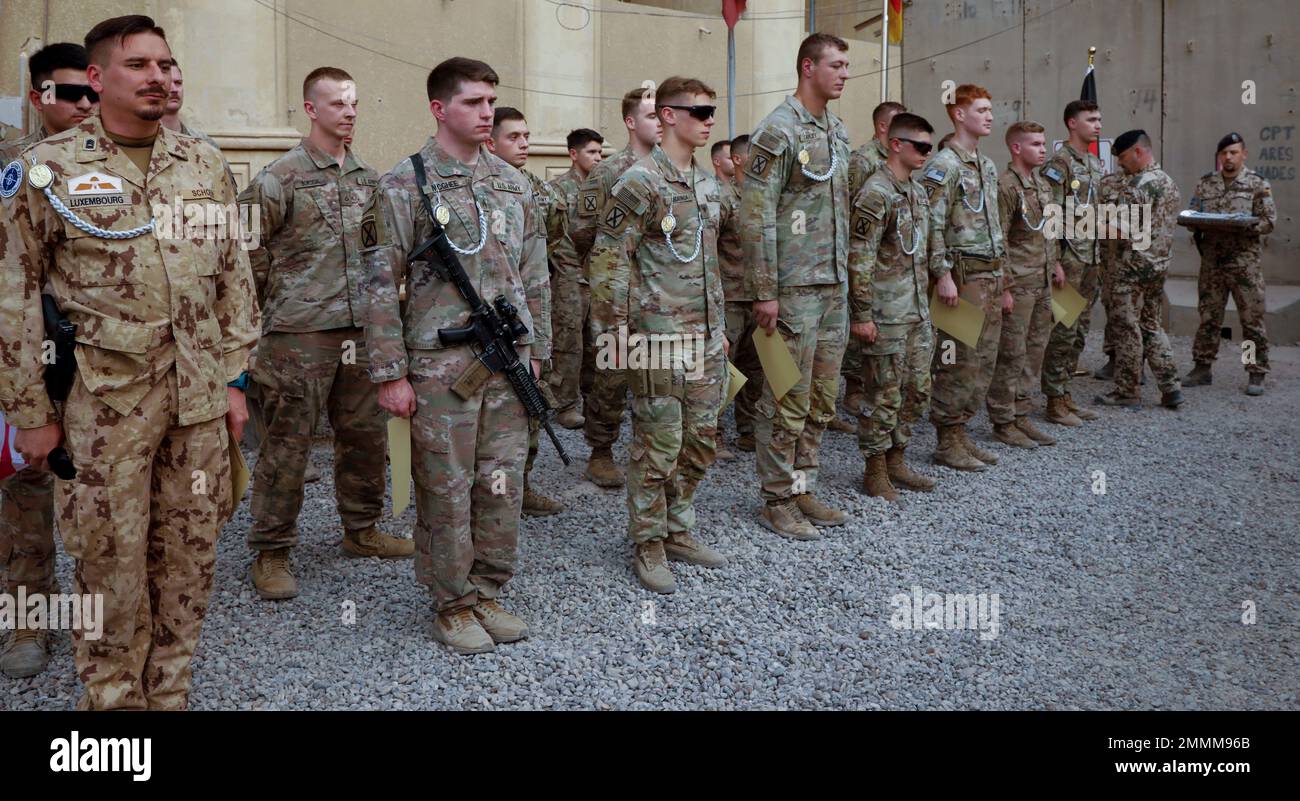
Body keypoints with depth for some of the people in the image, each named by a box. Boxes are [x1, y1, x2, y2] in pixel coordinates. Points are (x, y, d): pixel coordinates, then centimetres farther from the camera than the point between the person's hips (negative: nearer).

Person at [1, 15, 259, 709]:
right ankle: (114, 702, 22)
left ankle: (169, 695, 28)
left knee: (188, 561, 11)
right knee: (110, 569, 5)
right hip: (103, 402, -4)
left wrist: (234, 378, 9)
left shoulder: (203, 165, 9)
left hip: (199, 398, 4)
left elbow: (233, 276, 13)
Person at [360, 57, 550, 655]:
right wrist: (390, 374, -10)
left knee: (502, 486, 10)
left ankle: (487, 594, 25)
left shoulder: (514, 184, 12)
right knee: (446, 491, 3)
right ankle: (452, 606, 18)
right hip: (441, 364, -5)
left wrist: (535, 350, 13)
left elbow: (534, 275, 17)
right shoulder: (404, 185, -5)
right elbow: (380, 285, -7)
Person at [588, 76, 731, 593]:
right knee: (657, 447, 0)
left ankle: (679, 531, 28)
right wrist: (615, 332, -17)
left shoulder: (707, 183, 14)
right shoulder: (640, 182, -11)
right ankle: (649, 547, 12)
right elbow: (609, 261, -14)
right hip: (659, 339, -8)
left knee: (700, 443, 13)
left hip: (706, 339, 8)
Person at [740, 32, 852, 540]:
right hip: (794, 288, -8)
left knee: (822, 399, 13)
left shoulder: (838, 132, 15)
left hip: (834, 288, 8)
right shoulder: (778, 131, -11)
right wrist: (764, 292, -17)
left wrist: (846, 276, 18)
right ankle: (777, 501, 11)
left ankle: (802, 488, 25)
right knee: (787, 401, -1)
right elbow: (756, 216, -15)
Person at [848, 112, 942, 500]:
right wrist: (862, 315, -20)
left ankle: (896, 460, 26)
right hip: (887, 314, -9)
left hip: (918, 310, 9)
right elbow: (860, 258, -18)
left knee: (917, 389, 14)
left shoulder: (918, 191, 14)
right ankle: (875, 471, 11)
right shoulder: (875, 193, -14)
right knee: (884, 395, -1)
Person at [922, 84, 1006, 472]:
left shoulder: (988, 166, 18)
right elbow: (932, 226, -16)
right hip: (963, 275, -9)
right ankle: (948, 442, 3)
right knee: (959, 360, -6)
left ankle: (960, 433, 19)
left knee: (983, 360, 11)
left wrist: (1002, 282, 20)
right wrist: (943, 275, -22)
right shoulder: (943, 165, -10)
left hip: (990, 276, 9)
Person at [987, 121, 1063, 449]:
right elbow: (999, 240, -16)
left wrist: (1055, 263, 18)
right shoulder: (1005, 186, -13)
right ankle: (1003, 422, 6)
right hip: (1018, 284, -9)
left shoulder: (1043, 184, 15)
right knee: (1011, 354, -2)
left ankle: (1021, 415, 21)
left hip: (1042, 283, 9)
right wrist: (1005, 286, -18)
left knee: (1034, 351, 12)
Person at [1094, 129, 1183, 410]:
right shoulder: (1169, 182, 12)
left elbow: (1122, 232, -22)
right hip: (1160, 265, 9)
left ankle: (1127, 392, 8)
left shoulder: (1135, 186, -18)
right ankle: (1170, 388, 13)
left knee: (1128, 330, 1)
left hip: (1134, 267, -9)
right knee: (1151, 326, 16)